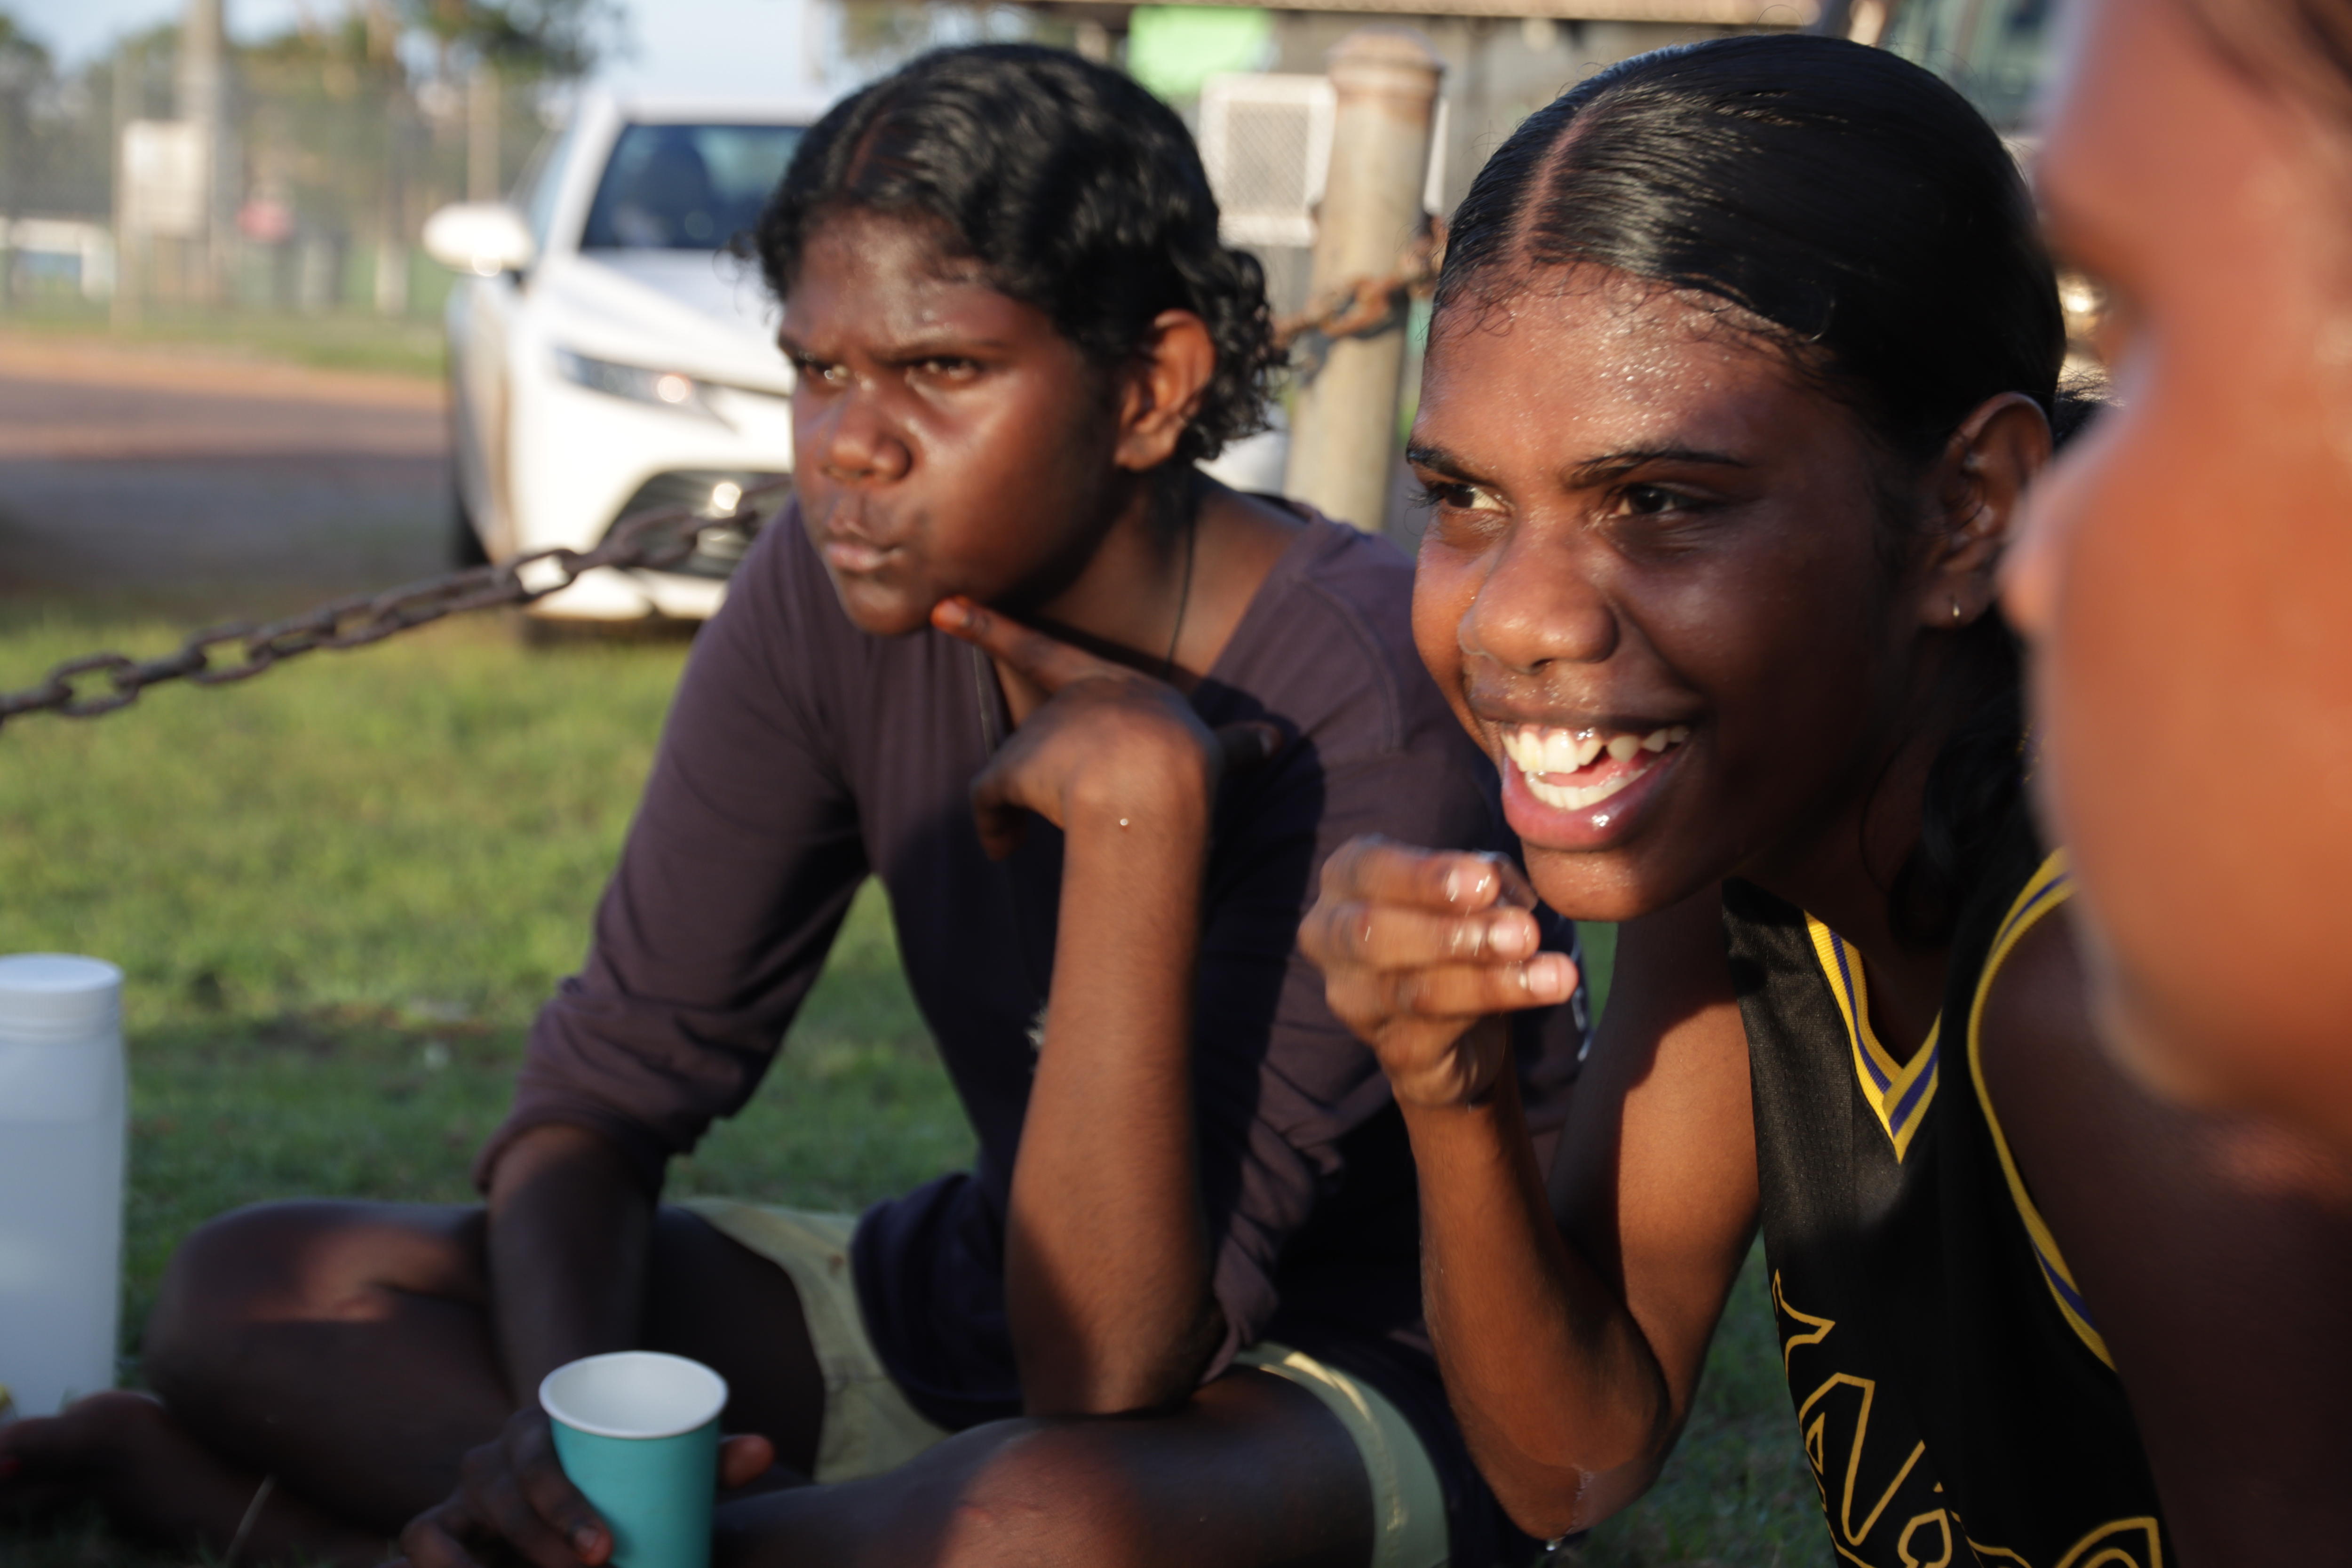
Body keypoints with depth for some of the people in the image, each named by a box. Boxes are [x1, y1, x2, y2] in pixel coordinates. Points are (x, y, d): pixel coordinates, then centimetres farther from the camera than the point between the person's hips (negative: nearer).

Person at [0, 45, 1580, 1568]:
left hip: (1372, 1389, -5)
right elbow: (602, 1094, -5)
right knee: (257, 1288, -6)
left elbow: (1105, 1375, -30)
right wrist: (561, 1419, -26)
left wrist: (1140, 794, -36)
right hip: (984, 1295, 6)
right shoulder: (840, 596, -10)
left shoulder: (1358, 715, -27)